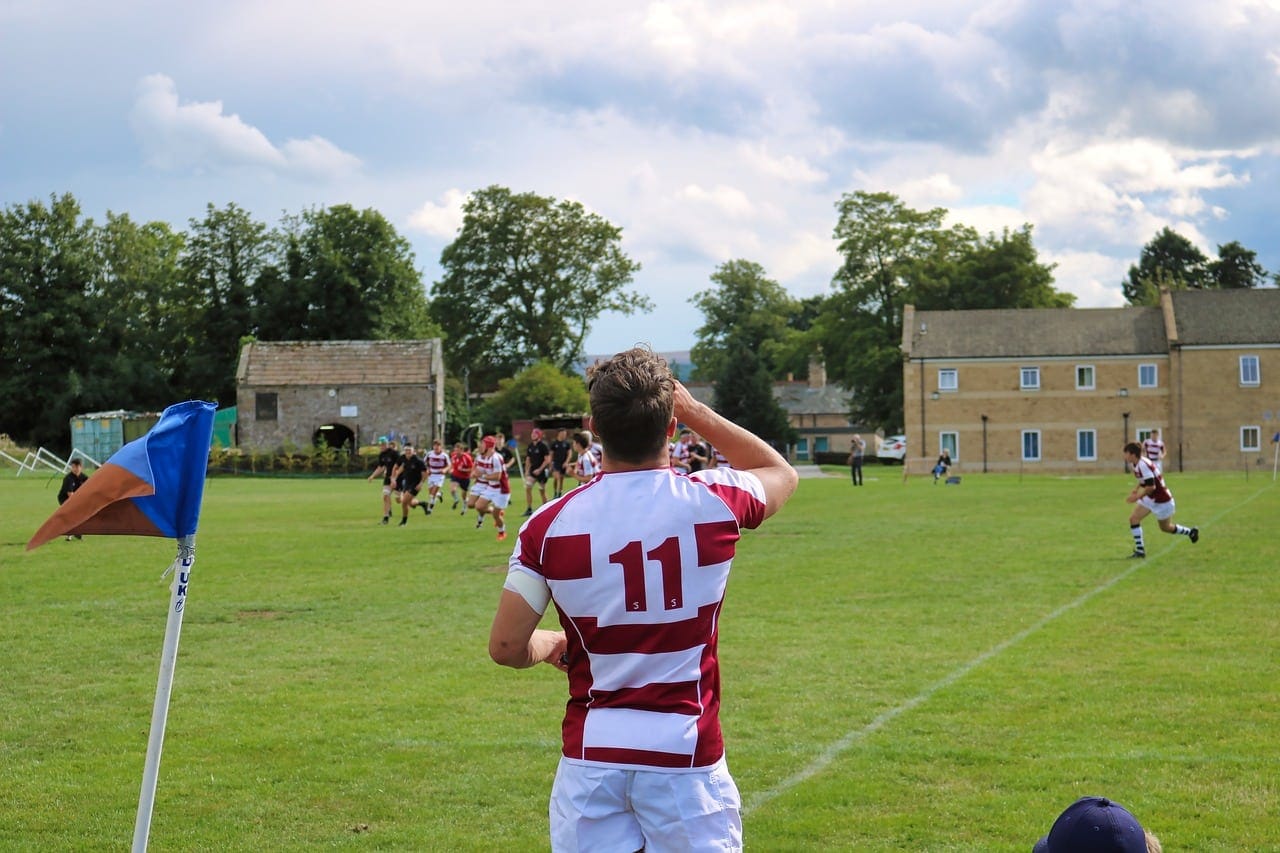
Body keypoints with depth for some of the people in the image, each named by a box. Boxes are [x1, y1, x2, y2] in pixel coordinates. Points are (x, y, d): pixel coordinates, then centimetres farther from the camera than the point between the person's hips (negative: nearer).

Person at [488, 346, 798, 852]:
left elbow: (506, 647, -3)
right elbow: (780, 472, 17)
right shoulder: (711, 504, -6)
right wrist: (695, 410, 17)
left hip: (591, 758, 1)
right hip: (687, 755, -1)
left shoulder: (549, 526, -7)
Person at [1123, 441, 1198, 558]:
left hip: (1161, 500, -9)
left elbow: (1151, 487, -30)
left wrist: (1137, 497, -22)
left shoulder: (1143, 465, -29)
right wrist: (1136, 489, 8)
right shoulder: (1136, 464, 0)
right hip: (1149, 499, 9)